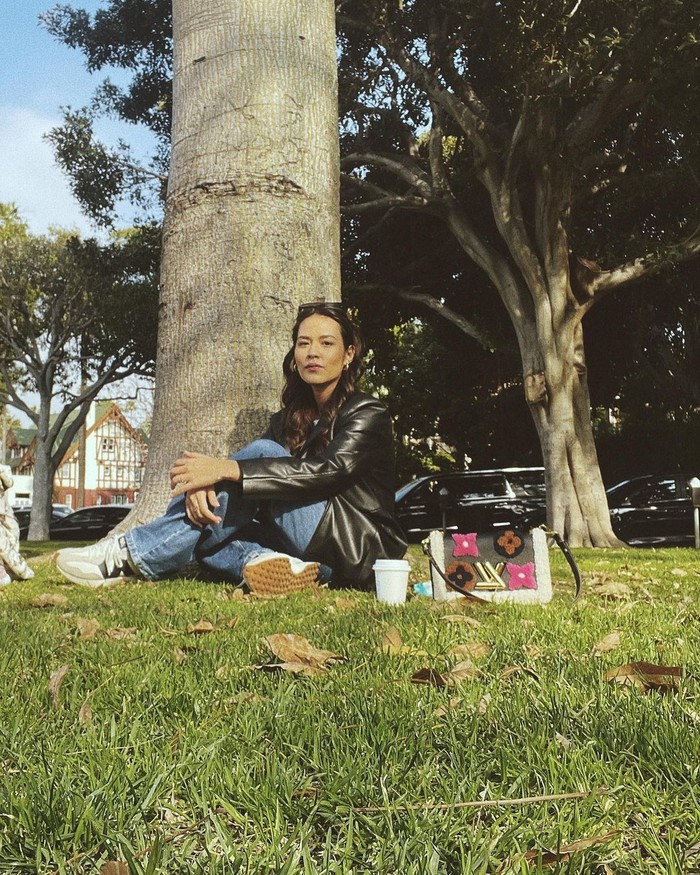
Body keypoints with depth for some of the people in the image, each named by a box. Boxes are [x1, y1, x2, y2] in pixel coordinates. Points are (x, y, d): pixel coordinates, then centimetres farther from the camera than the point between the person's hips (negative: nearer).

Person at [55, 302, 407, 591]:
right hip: (320, 557, 6)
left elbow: (327, 471, -23)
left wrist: (226, 469, -30)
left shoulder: (368, 414, -5)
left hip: (359, 554, -6)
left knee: (261, 454, -23)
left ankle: (134, 555, -22)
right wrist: (204, 484, -24)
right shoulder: (291, 417, 14)